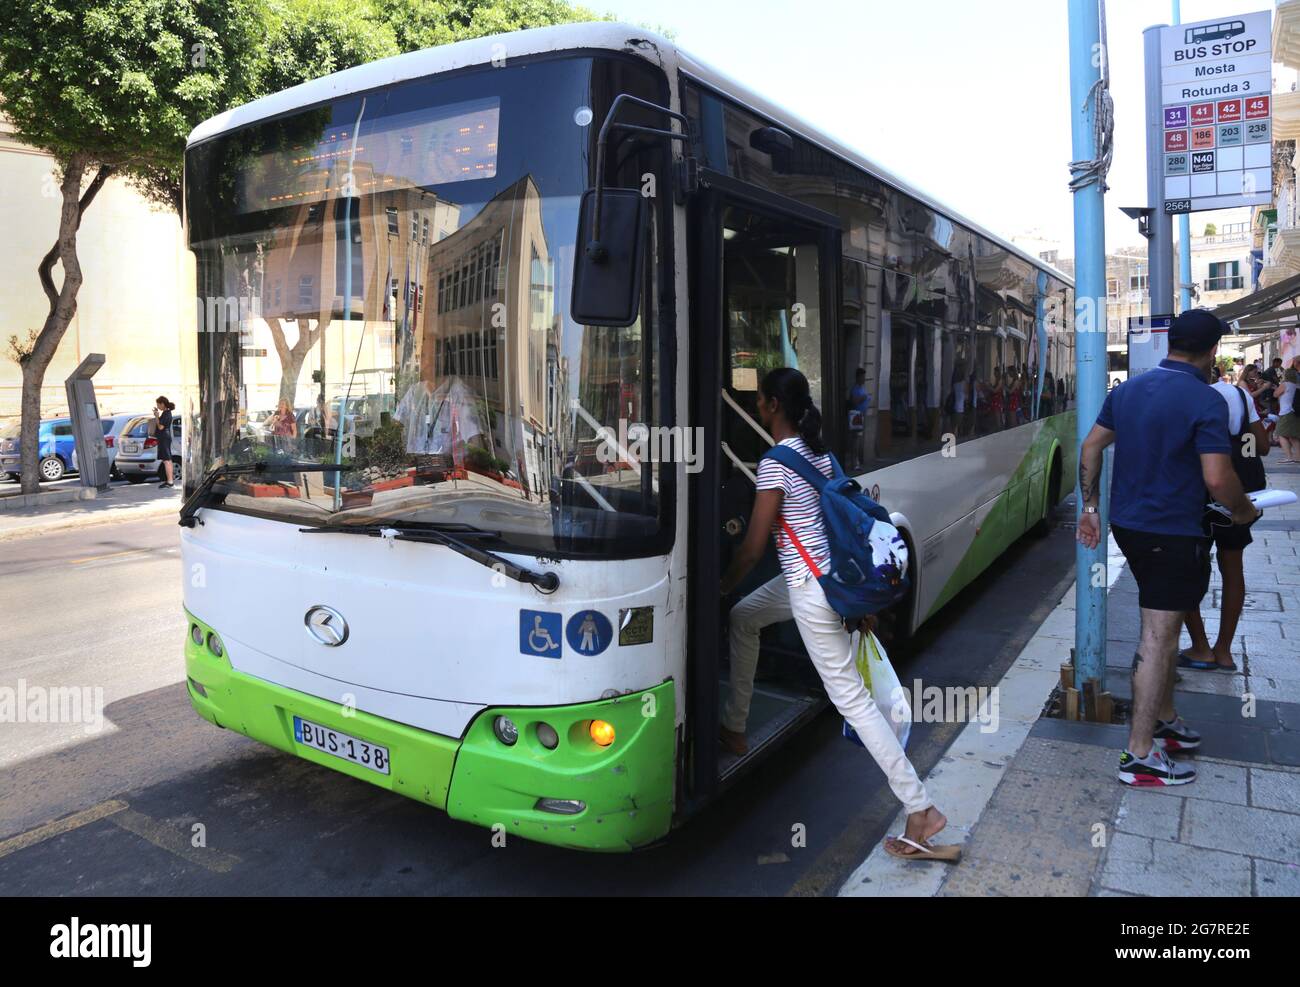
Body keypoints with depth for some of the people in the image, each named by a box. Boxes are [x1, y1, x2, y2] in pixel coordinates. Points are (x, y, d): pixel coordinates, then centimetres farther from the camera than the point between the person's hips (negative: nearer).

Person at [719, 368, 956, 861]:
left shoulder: (774, 463, -17)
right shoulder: (819, 451, 8)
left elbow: (753, 546, -14)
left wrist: (719, 588, 3)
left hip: (808, 586, -10)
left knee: (851, 697, -4)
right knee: (743, 618, 25)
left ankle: (921, 810, 3)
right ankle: (735, 728, 35)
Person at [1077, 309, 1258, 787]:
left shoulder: (1128, 389, 6)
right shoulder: (1205, 401, -16)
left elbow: (1090, 448, 9)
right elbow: (1217, 478, -20)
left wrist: (1089, 506, 14)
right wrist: (1244, 511, -1)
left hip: (1129, 526, 8)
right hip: (1174, 534, -8)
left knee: (1163, 626, 22)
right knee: (1158, 636, -4)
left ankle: (1163, 718, 35)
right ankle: (1140, 755, 1)